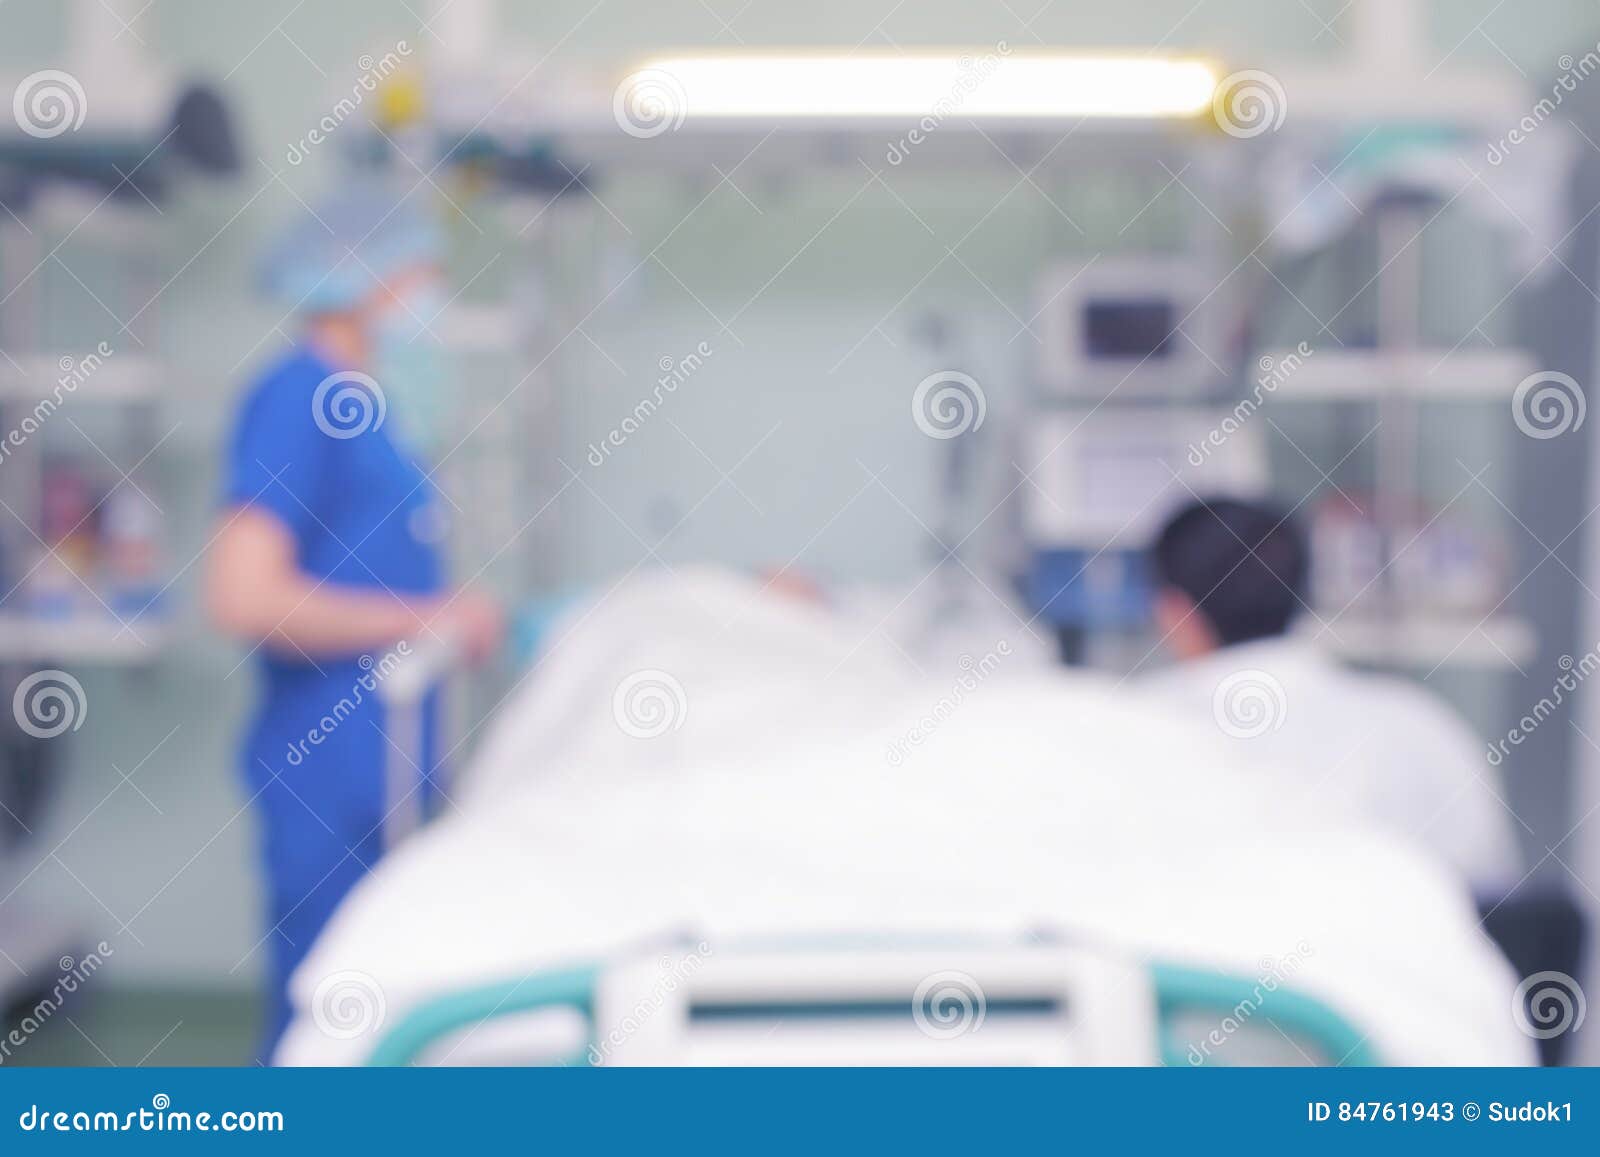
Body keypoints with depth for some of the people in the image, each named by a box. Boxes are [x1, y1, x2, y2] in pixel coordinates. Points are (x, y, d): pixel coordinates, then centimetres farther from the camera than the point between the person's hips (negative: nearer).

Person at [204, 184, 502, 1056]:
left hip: (391, 762, 9)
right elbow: (244, 598, -23)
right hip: (328, 768, -9)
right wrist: (430, 621, -16)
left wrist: (461, 622, 6)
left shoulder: (369, 405, 13)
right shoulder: (294, 399, -14)